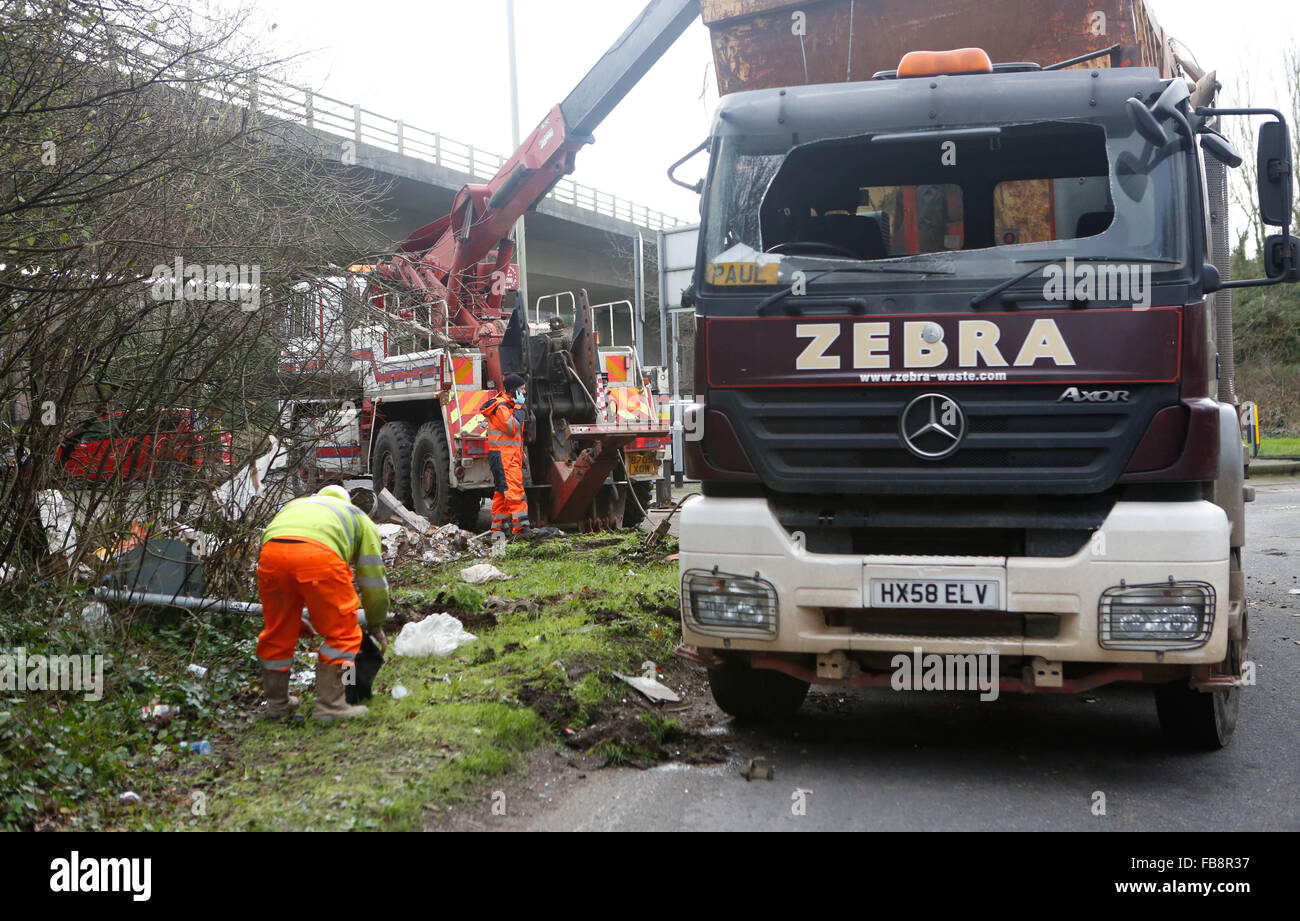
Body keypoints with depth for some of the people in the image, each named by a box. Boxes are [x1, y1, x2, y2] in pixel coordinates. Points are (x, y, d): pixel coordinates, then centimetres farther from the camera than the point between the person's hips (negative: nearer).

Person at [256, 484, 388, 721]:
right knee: (342, 632, 12)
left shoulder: (291, 506, 44)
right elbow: (373, 579, 32)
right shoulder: (361, 519, 34)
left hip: (272, 551, 4)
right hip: (319, 554, -4)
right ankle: (329, 704, 9)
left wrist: (295, 617, 49)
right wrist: (376, 625, 45)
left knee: (278, 631, 21)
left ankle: (276, 702, 34)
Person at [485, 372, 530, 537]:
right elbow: (511, 427, -22)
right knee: (514, 490, -16)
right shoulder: (501, 406, -12)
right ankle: (520, 526, -20)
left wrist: (521, 455, 24)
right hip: (503, 456, -10)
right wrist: (519, 407, -16)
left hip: (511, 457, 10)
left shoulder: (510, 405, 22)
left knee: (502, 493, 11)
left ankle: (498, 528, 13)